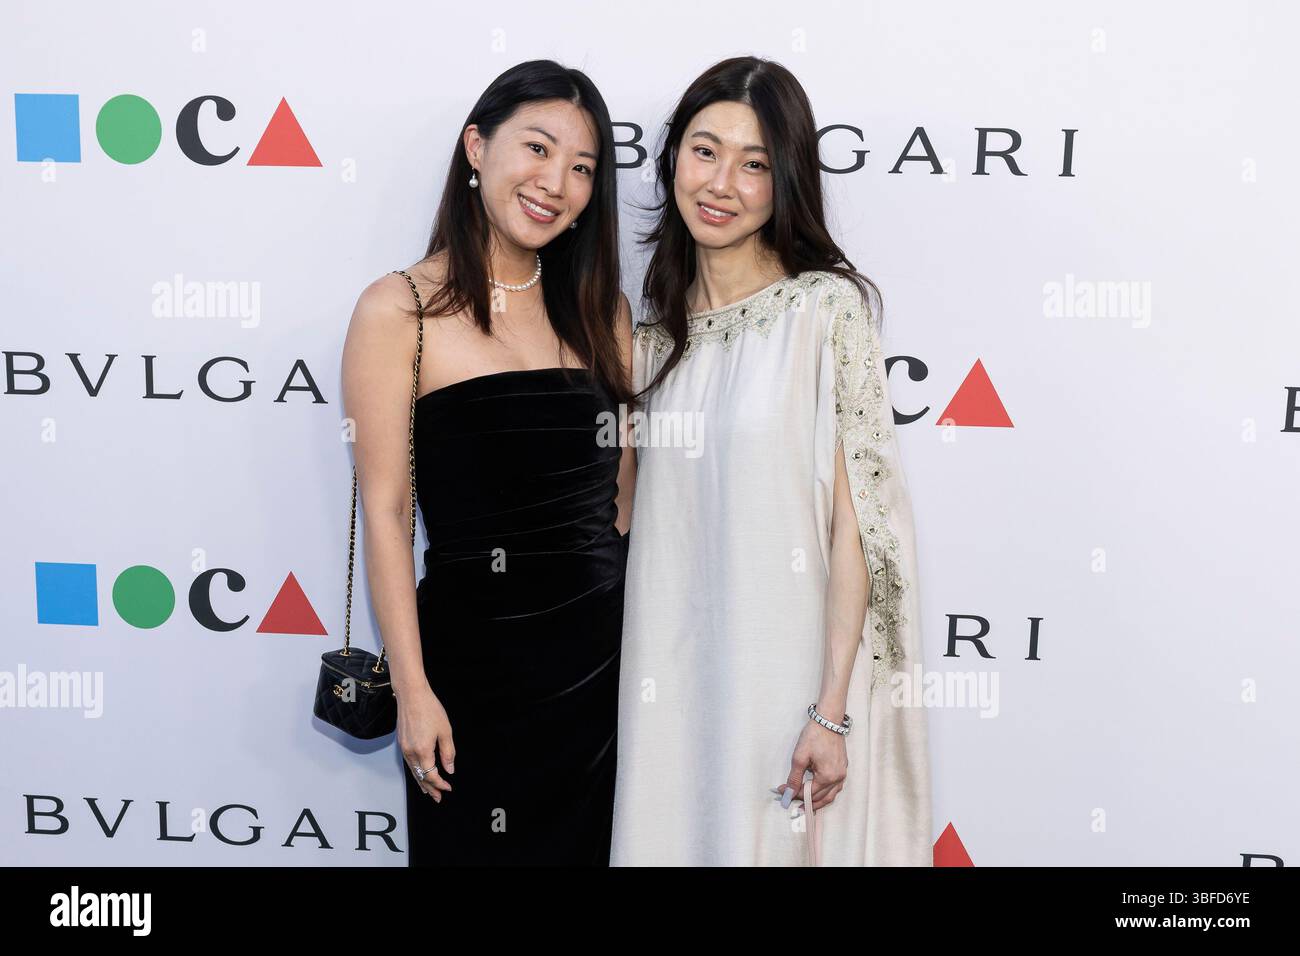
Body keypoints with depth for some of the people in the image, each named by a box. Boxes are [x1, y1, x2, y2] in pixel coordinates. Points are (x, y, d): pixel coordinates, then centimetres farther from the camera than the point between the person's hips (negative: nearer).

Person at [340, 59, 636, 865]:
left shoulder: (600, 308, 7)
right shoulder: (400, 309, -7)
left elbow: (625, 487, 10)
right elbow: (386, 513, -8)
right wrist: (413, 691, -9)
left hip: (606, 643, 4)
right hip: (473, 644, -4)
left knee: (589, 844, 17)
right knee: (474, 847, 13)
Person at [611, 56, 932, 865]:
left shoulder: (826, 308, -10)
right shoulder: (659, 326, 7)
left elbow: (854, 520, -12)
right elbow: (650, 516, 11)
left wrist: (832, 710, -15)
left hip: (791, 676, -5)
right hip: (673, 678, 5)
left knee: (777, 840, 9)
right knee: (679, 833, 16)